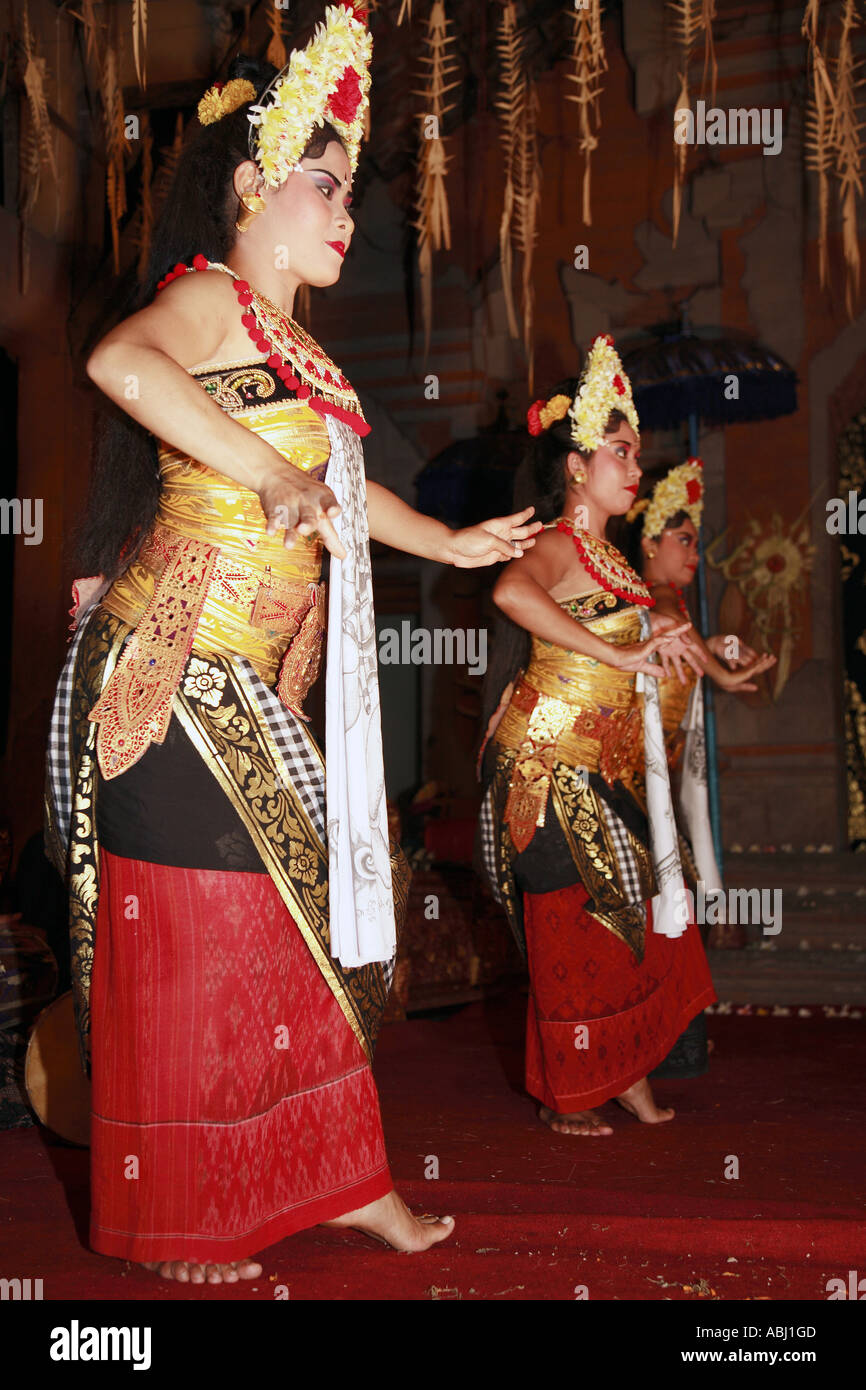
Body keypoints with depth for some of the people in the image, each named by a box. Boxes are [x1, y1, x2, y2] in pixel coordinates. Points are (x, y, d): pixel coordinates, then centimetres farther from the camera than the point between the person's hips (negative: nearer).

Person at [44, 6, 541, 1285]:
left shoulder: (288, 340, 19)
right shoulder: (210, 297, -8)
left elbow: (336, 483, 34)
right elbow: (121, 363, -32)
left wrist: (450, 545, 41)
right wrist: (272, 475, -31)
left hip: (252, 692, 9)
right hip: (176, 676, -9)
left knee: (298, 917, 12)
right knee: (193, 938, 0)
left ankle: (333, 1179, 26)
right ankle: (173, 1224, 17)